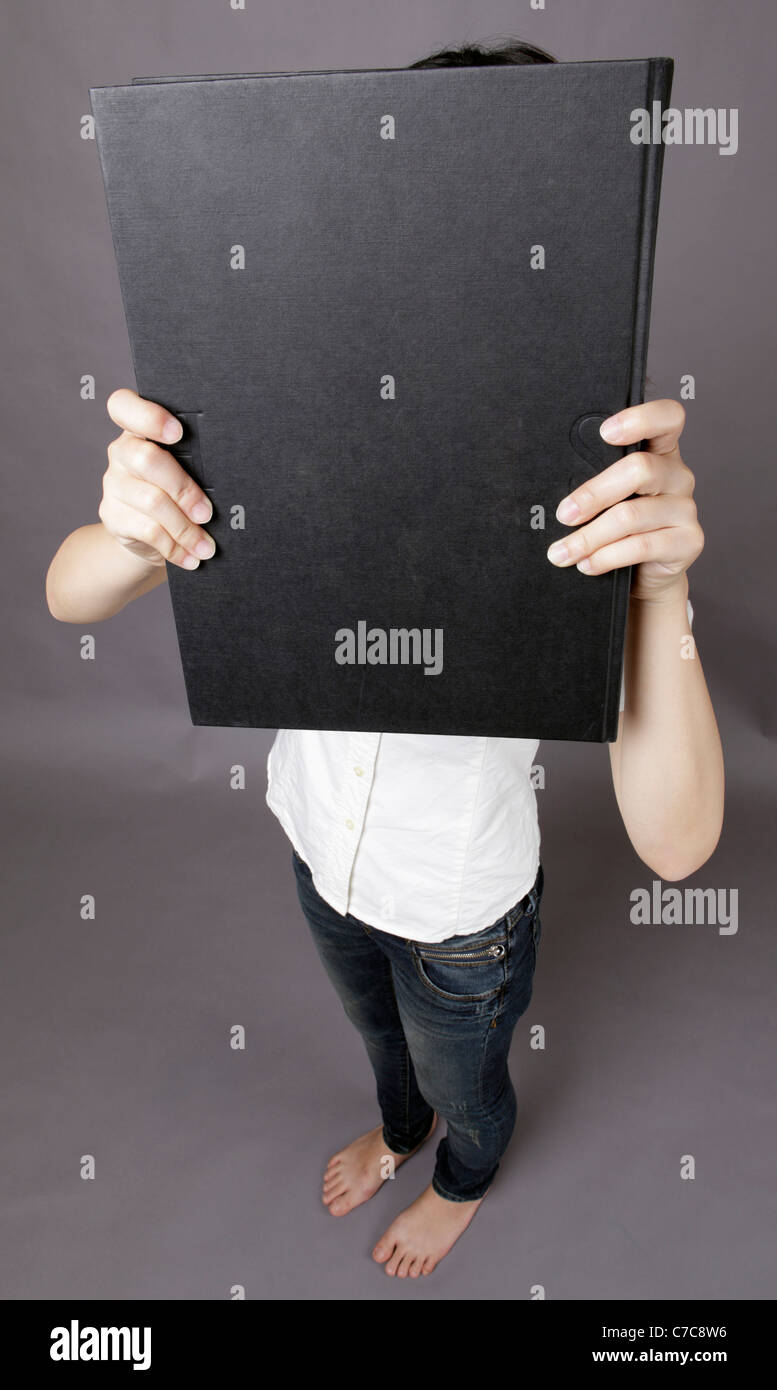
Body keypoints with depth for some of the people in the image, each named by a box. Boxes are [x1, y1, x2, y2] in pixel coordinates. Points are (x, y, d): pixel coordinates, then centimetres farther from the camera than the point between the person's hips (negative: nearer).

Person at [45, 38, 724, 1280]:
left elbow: (673, 844, -36)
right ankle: (399, 1129, 73)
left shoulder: (586, 491, -31)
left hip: (464, 910, -3)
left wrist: (662, 593, -53)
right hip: (323, 852, 4)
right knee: (380, 1032, 36)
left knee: (464, 1079, 29)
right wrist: (132, 533, -44)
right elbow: (68, 597, -20)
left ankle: (463, 1182, 68)